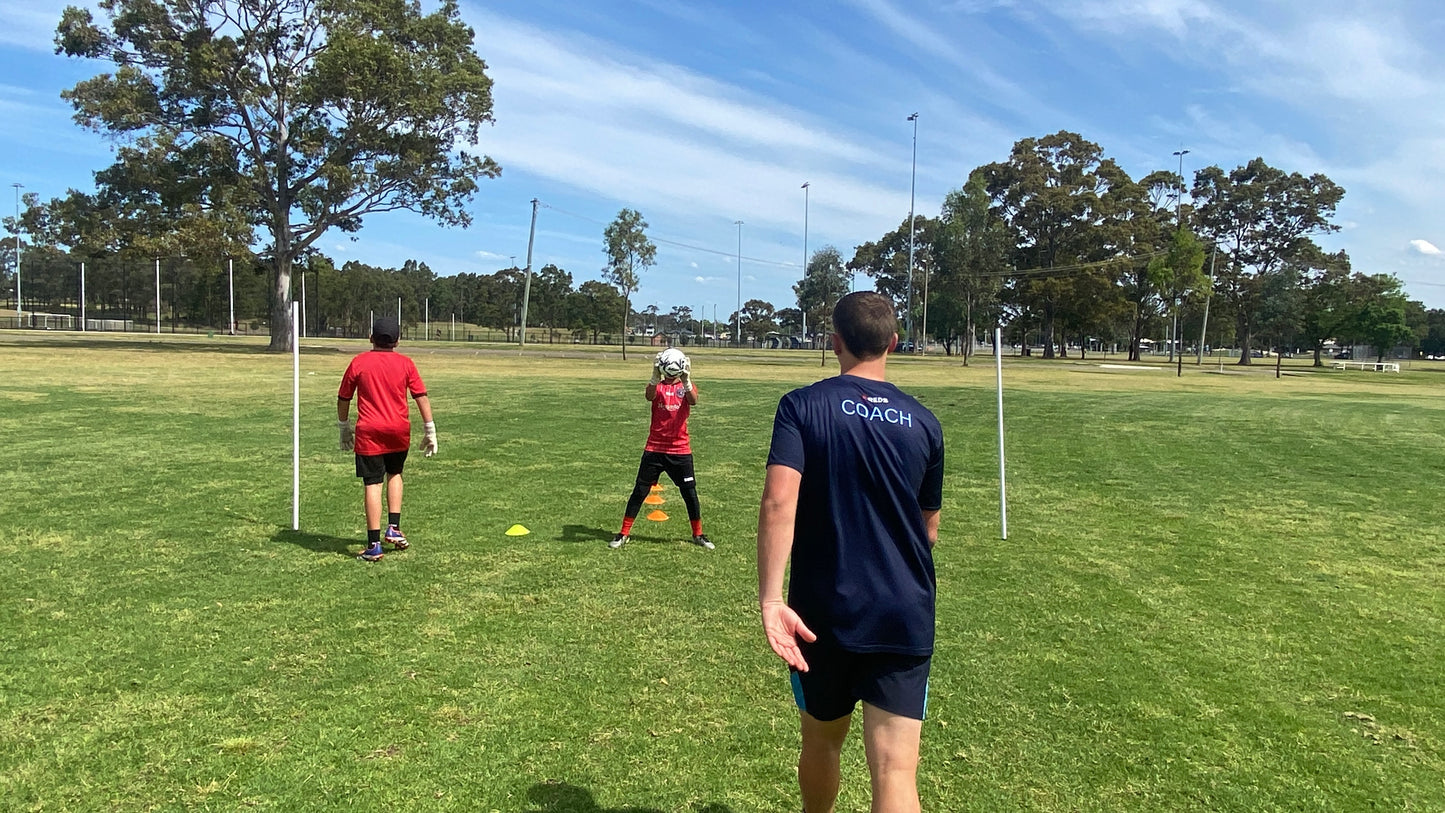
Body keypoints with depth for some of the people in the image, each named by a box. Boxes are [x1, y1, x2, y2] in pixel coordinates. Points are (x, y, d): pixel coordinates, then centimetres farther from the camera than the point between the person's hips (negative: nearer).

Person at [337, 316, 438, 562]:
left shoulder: (359, 362, 1)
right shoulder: (405, 363, 2)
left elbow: (343, 399, 7)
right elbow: (421, 397, 1)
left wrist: (344, 427, 20)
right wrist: (429, 429, 6)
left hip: (368, 432, -2)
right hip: (399, 431, 2)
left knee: (372, 484, -1)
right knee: (394, 474, 24)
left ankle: (374, 545, -1)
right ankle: (394, 529, 16)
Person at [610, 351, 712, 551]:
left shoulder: (687, 386, 4)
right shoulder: (657, 386, 3)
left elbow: (693, 401, -21)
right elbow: (649, 396, -23)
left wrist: (686, 381, -40)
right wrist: (656, 377, -43)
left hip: (680, 450, 0)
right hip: (654, 449, 0)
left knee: (690, 492, 5)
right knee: (640, 490, 3)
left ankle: (698, 534, 21)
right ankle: (624, 533, 13)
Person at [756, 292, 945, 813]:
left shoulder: (802, 407, -5)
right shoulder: (924, 423, 3)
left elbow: (778, 501, -21)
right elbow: (929, 530, 12)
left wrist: (770, 599, -24)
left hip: (824, 614, -1)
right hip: (906, 620, 1)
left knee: (821, 744, 22)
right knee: (895, 770, 0)